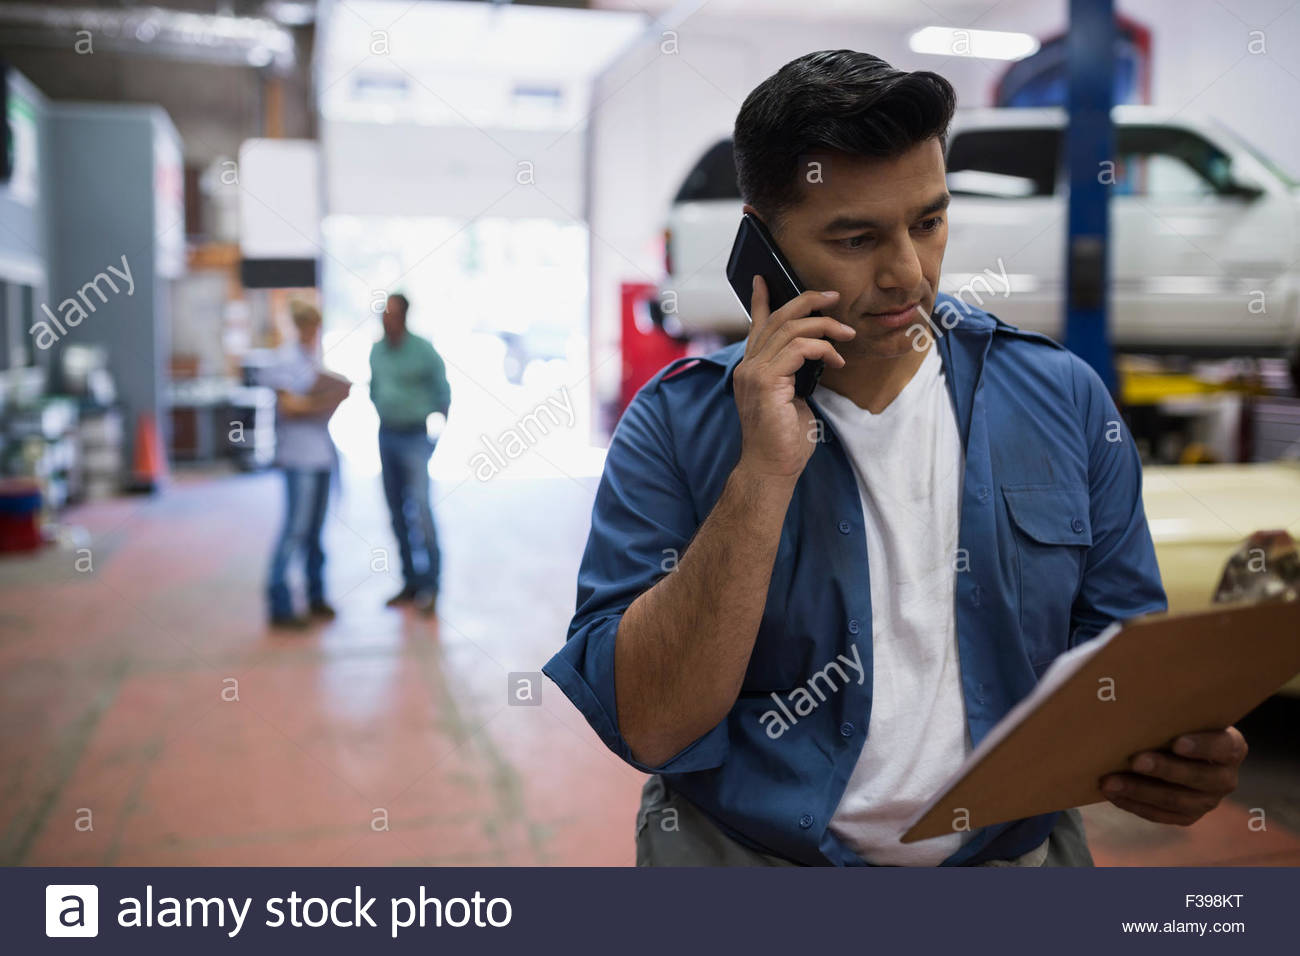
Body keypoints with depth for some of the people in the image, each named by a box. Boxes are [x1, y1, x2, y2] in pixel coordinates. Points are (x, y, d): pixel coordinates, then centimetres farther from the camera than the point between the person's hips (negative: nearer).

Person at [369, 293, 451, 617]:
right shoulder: (377, 350, 8)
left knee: (421, 511, -13)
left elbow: (442, 392, -3)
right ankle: (411, 582, 17)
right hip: (386, 436, 6)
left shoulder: (423, 350, -8)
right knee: (397, 514, 9)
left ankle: (430, 587, -9)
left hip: (415, 437, -6)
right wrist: (383, 415, 9)